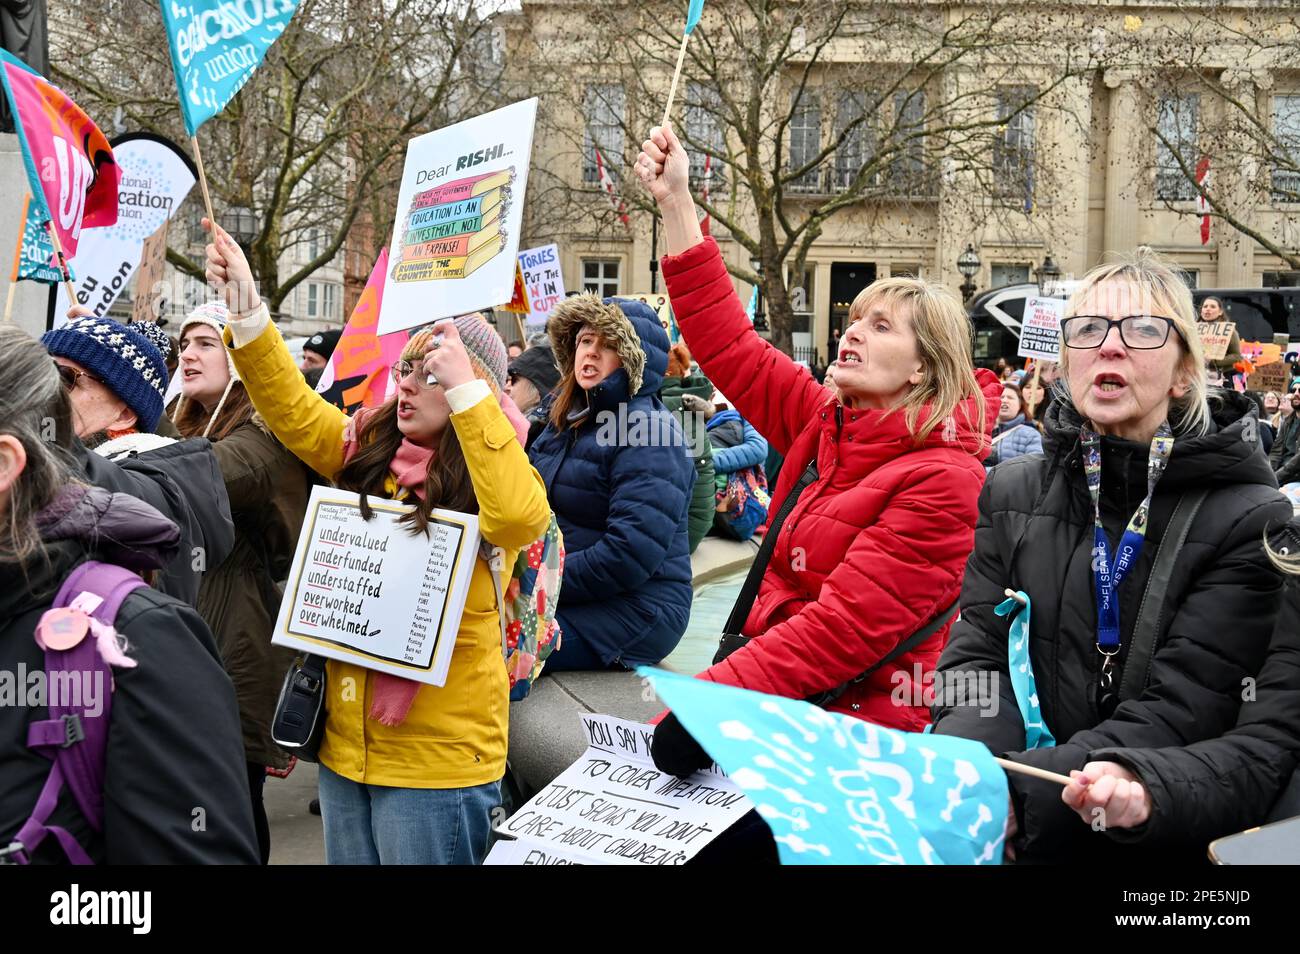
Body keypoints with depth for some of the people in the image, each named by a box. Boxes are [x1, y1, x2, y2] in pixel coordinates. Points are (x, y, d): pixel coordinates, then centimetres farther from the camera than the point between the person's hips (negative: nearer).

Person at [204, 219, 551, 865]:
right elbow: (291, 407, 1)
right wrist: (245, 306, -11)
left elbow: (522, 519, -31)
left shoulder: (489, 470, -11)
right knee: (349, 855, 20)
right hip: (345, 739, 6)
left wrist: (467, 390, -30)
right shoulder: (367, 448, 6)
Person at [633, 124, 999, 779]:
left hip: (856, 717, -6)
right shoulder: (827, 422, 8)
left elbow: (847, 624, -20)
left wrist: (702, 696, -22)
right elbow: (730, 345, 9)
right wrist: (675, 200, 7)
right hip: (781, 693, 7)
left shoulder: (942, 478, -14)